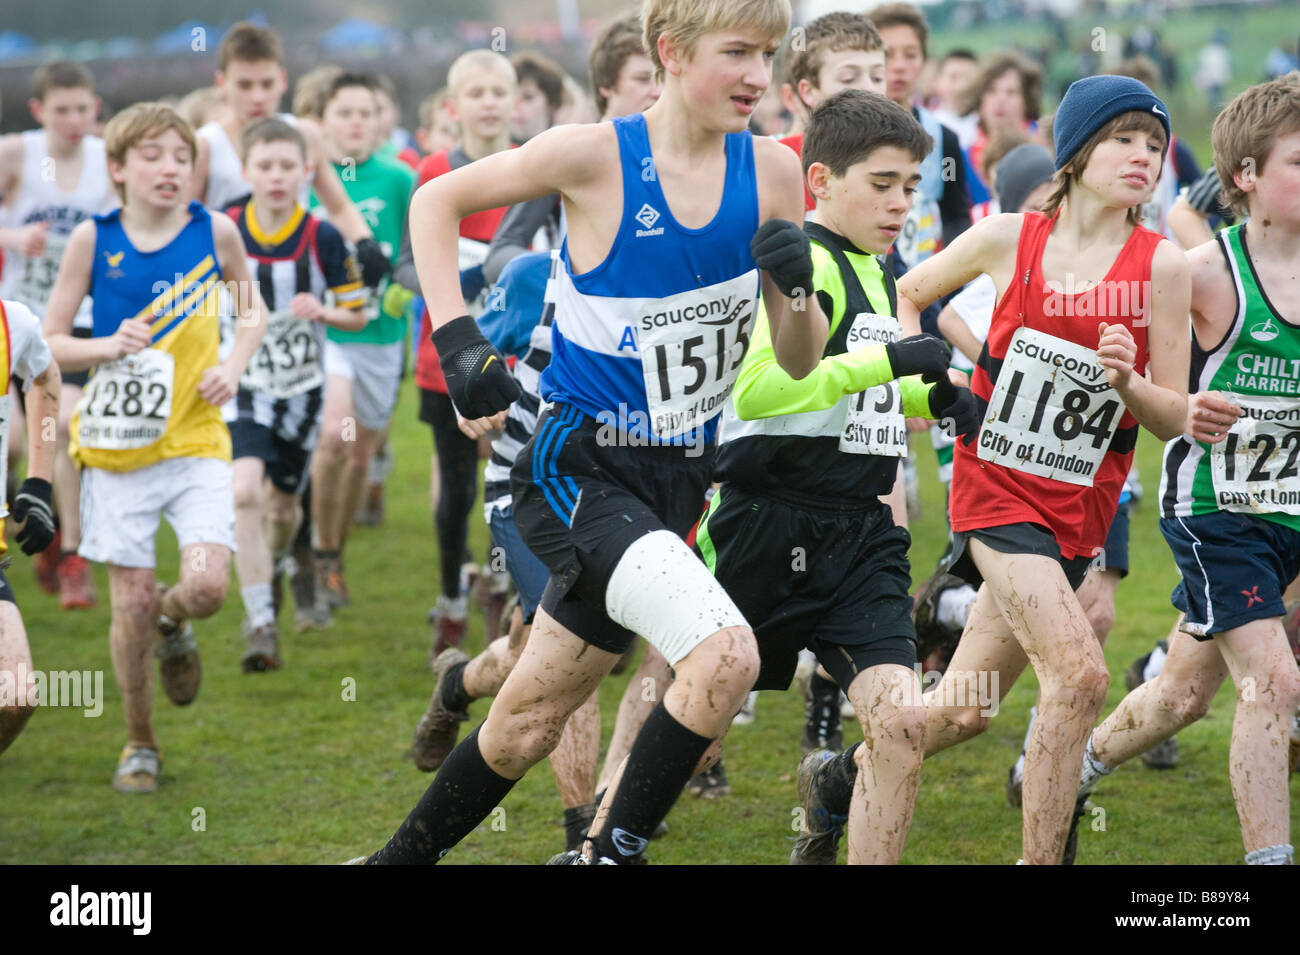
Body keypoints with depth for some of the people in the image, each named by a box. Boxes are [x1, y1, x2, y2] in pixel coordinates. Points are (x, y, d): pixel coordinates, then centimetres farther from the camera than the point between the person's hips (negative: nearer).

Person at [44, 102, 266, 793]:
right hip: (117, 444, 0)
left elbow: (251, 311, 15)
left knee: (207, 586, -16)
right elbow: (49, 342, 0)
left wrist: (234, 365, -3)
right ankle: (139, 743, 23)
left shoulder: (215, 232, -2)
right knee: (130, 602, 2)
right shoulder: (94, 240, -4)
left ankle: (174, 623, 22)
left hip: (196, 441, 0)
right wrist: (107, 346, -18)